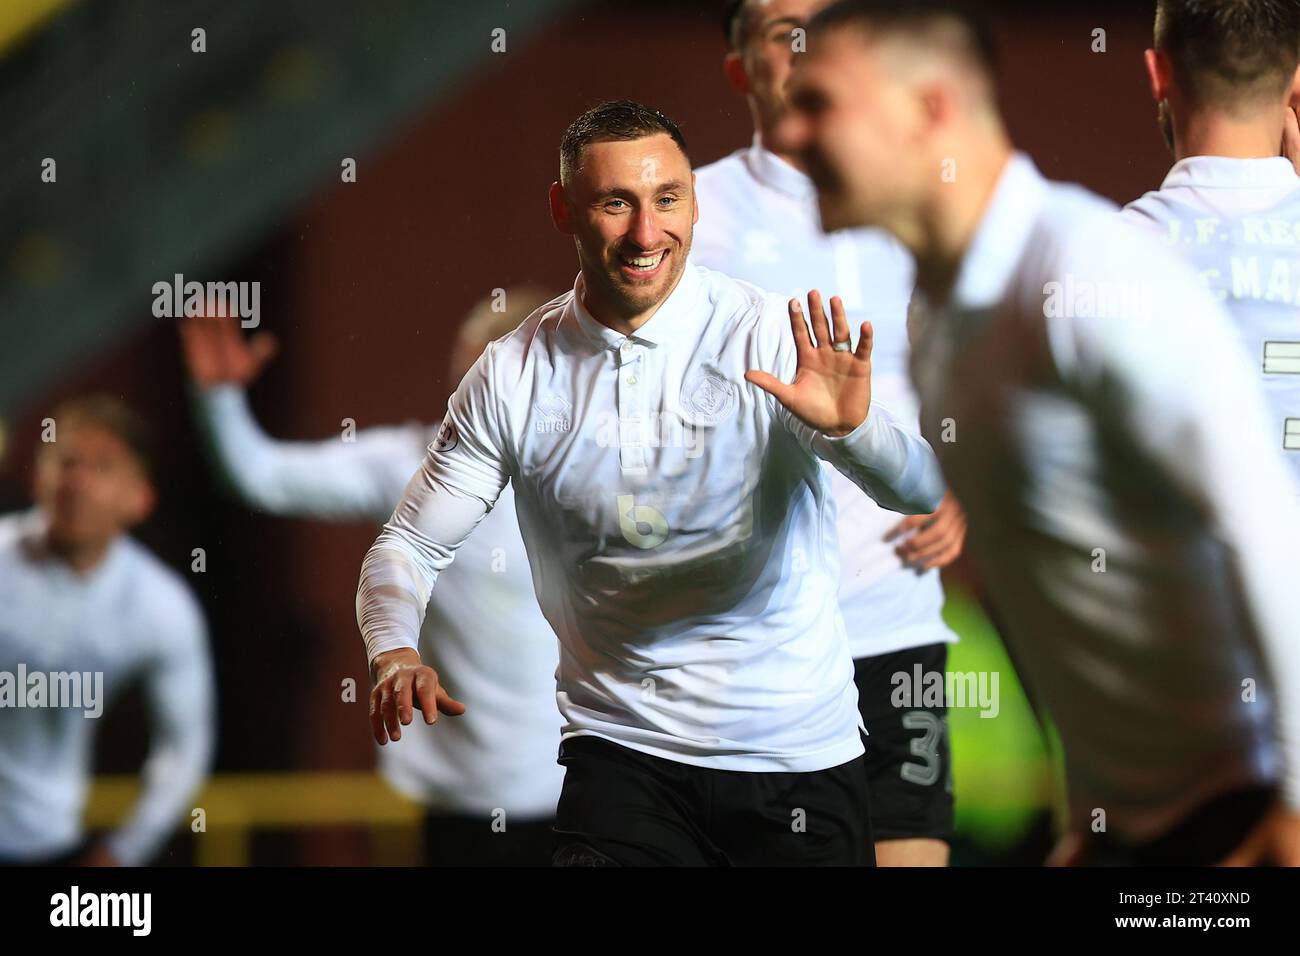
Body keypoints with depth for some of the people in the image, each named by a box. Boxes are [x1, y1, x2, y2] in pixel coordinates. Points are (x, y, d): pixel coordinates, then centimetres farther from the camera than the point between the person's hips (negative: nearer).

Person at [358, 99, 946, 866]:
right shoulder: (513, 375, -1)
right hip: (620, 747, 1)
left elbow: (923, 492, -18)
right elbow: (410, 545, 5)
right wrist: (395, 654, -17)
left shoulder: (773, 338, -9)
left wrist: (854, 428, -40)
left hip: (795, 753, -1)